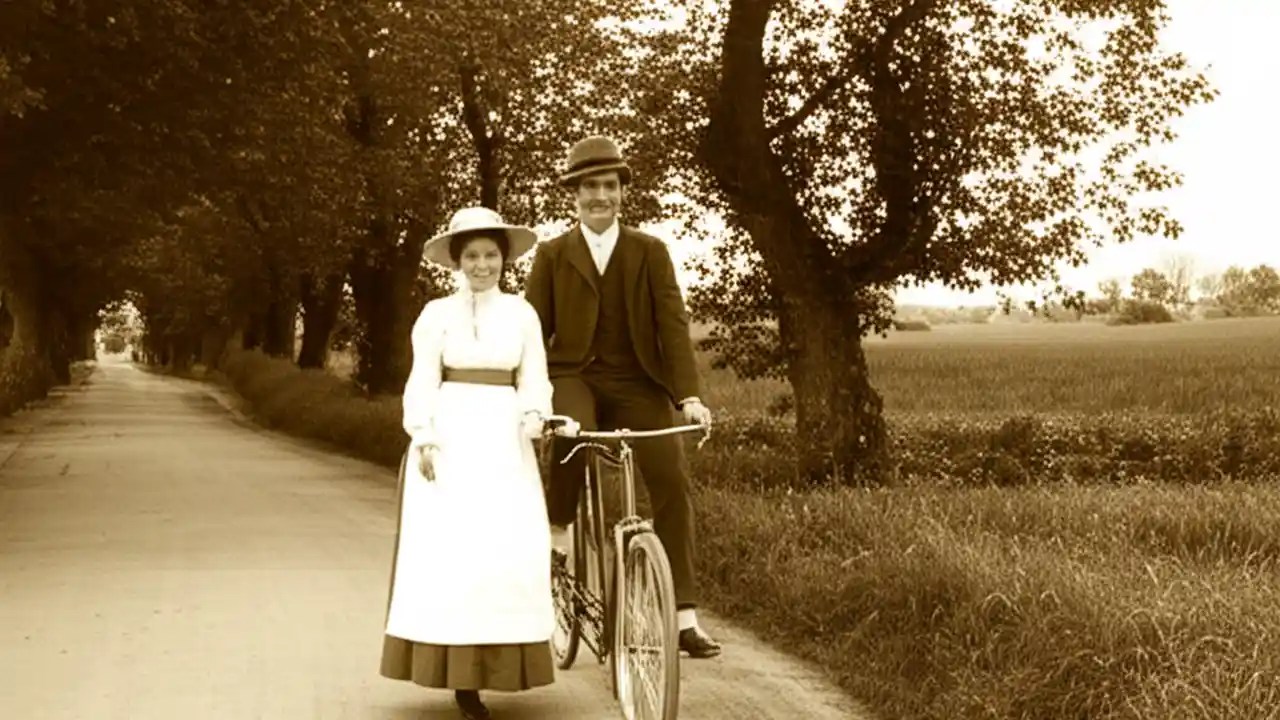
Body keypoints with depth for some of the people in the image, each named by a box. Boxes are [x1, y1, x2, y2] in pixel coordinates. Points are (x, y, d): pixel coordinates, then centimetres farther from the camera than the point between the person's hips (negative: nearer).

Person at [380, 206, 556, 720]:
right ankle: (456, 671, -1)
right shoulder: (437, 314, 4)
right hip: (449, 436, -2)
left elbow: (533, 380, 8)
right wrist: (423, 440, -10)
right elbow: (422, 383, 2)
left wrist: (533, 418, -12)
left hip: (503, 438, 2)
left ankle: (486, 668, 2)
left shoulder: (522, 313, 9)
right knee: (448, 550, -7)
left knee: (509, 551, -7)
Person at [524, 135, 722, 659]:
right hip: (573, 376, -1)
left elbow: (672, 322, 0)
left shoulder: (650, 252, 8)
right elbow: (534, 330, 4)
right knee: (570, 432, -36)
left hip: (636, 382, 1)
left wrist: (689, 395, -12)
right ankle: (557, 529, -9)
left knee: (671, 480, -13)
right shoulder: (552, 255, 8)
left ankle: (684, 615, -7)